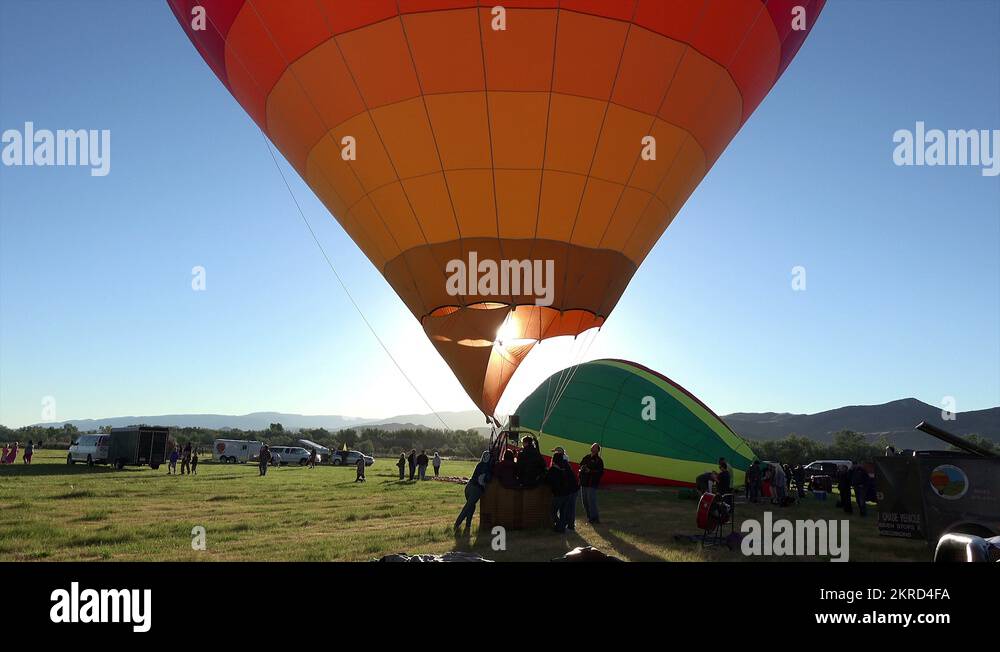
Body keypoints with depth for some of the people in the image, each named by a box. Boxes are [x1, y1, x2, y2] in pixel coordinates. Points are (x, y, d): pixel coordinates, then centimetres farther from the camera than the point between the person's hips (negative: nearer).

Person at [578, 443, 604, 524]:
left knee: (591, 501, -9)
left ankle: (595, 518, 0)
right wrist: (581, 469, 2)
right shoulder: (586, 458, 14)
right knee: (585, 501, 12)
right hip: (583, 483, 7)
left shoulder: (598, 460, -5)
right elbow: (580, 465, 24)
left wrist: (590, 471, -19)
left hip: (592, 484, -7)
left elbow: (601, 472, -12)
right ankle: (589, 517, 23)